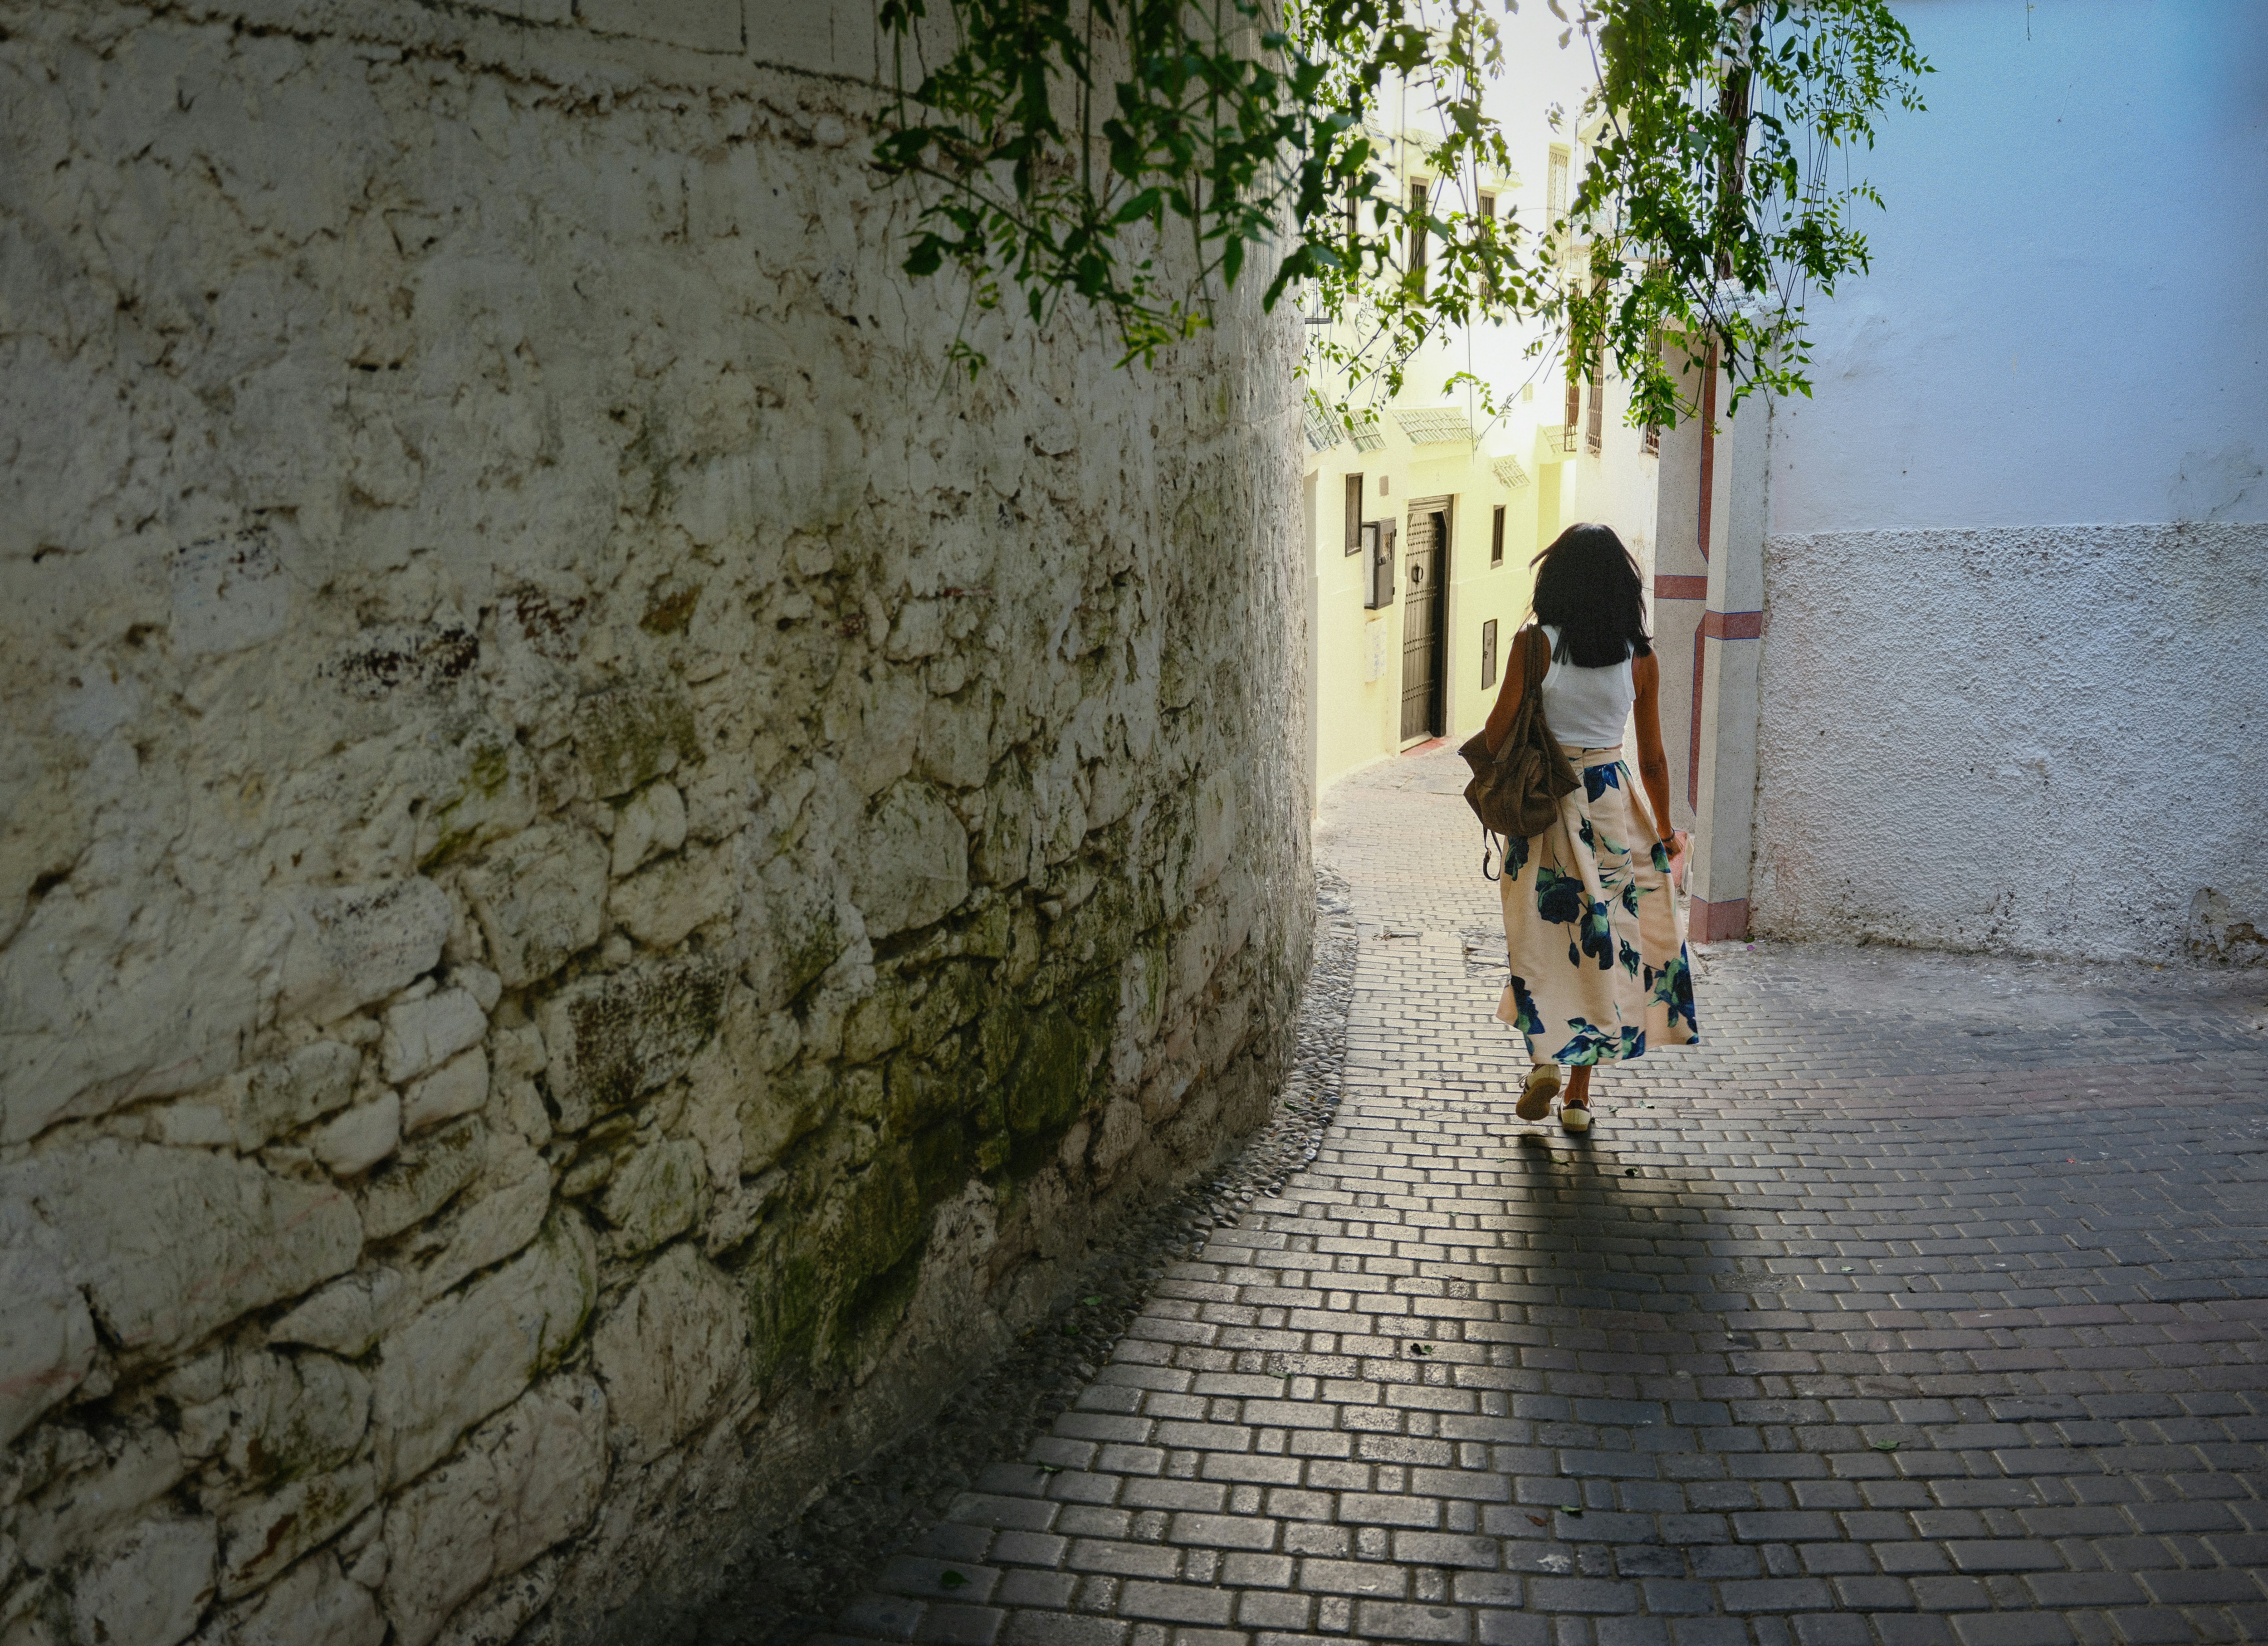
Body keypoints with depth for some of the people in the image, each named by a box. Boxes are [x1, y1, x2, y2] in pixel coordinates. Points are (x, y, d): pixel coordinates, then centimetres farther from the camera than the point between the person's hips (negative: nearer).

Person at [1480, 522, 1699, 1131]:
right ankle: (1580, 1095, 16)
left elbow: (1497, 733, -8)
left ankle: (1544, 1055, -6)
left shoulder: (1534, 645, -9)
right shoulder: (1641, 657, -2)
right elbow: (1653, 758, 3)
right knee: (1601, 938, 11)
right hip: (1611, 801, 2)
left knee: (1542, 933, 13)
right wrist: (1664, 831, 16)